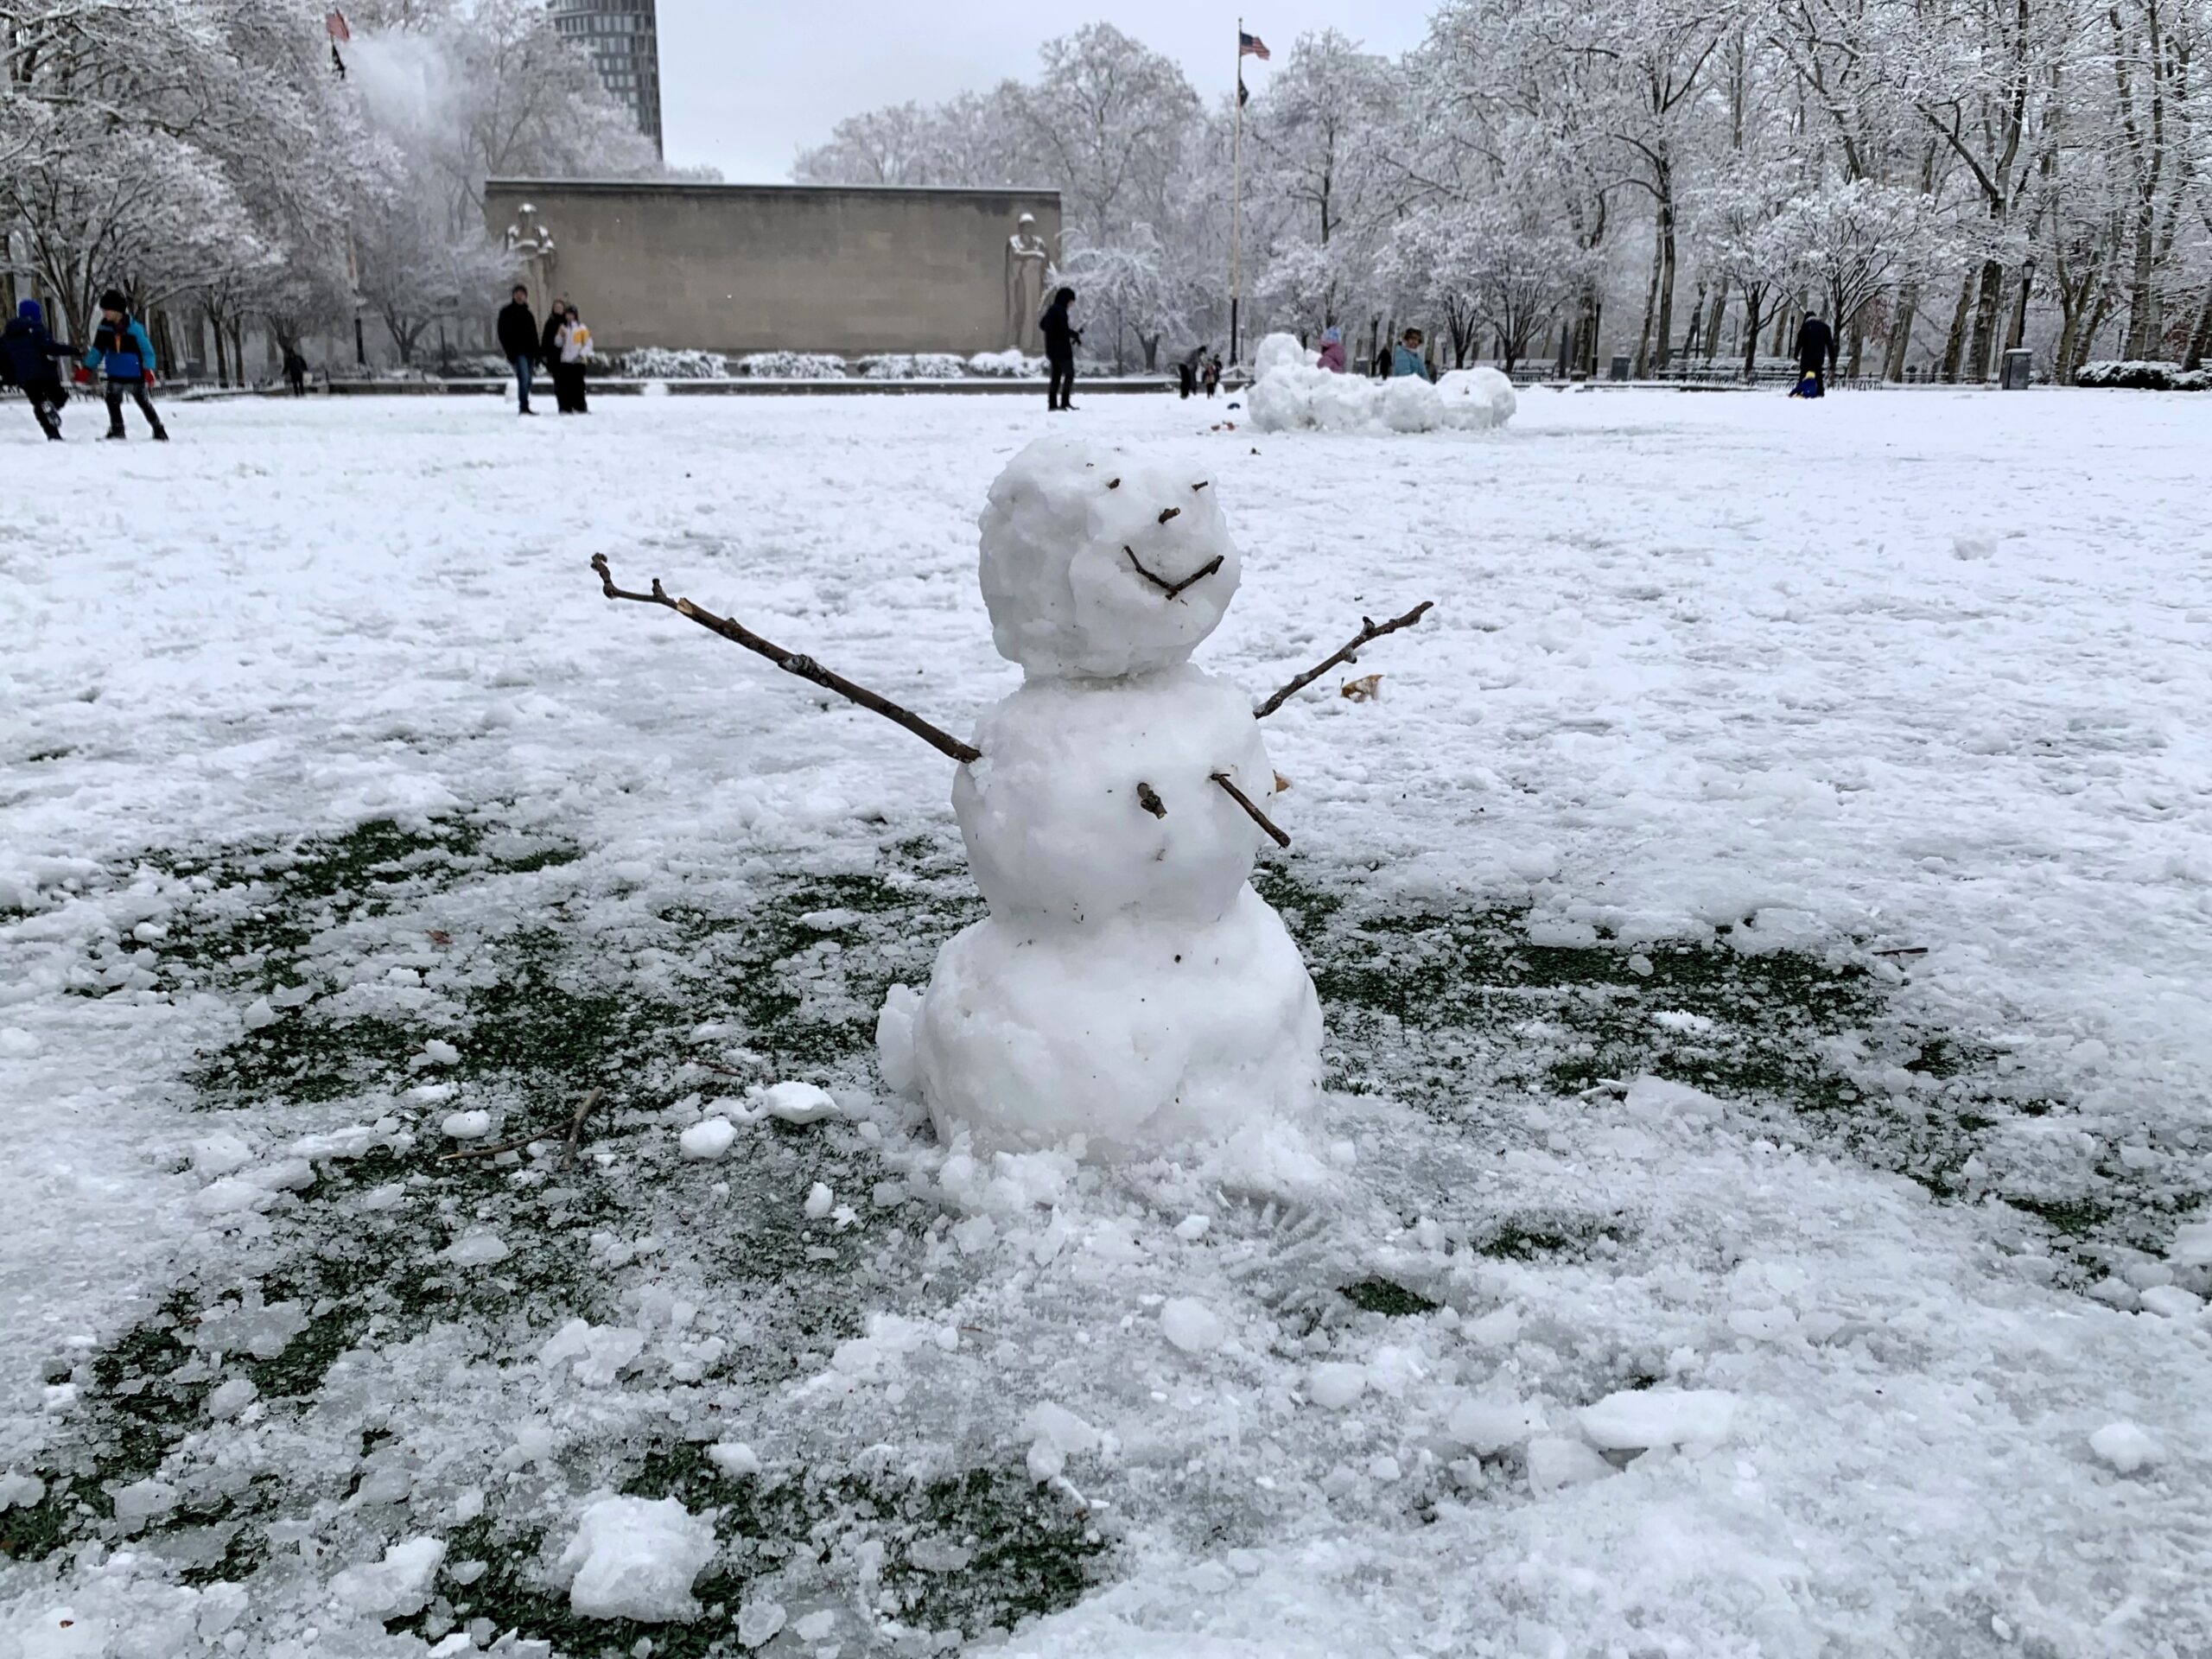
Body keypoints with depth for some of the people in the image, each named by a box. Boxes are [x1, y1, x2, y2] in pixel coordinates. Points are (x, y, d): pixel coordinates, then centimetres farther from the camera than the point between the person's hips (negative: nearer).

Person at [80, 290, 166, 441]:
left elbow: (147, 350, -12)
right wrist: (87, 368, 2)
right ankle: (117, 431, 12)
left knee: (145, 404, 5)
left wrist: (148, 370, -23)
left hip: (135, 375, -4)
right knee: (112, 400, 0)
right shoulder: (105, 327, -3)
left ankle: (160, 432, 16)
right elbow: (98, 350, 7)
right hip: (115, 375, 4)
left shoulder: (134, 328, -17)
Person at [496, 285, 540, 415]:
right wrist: (509, 352, -13)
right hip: (517, 351, -6)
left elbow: (534, 336, 20)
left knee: (527, 380, 7)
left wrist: (537, 355, 13)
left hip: (529, 351, 6)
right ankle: (523, 406, -22)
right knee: (524, 378, -20)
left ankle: (524, 407, 14)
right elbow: (503, 333, -3)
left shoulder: (528, 314, 19)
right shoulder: (506, 312, 3)